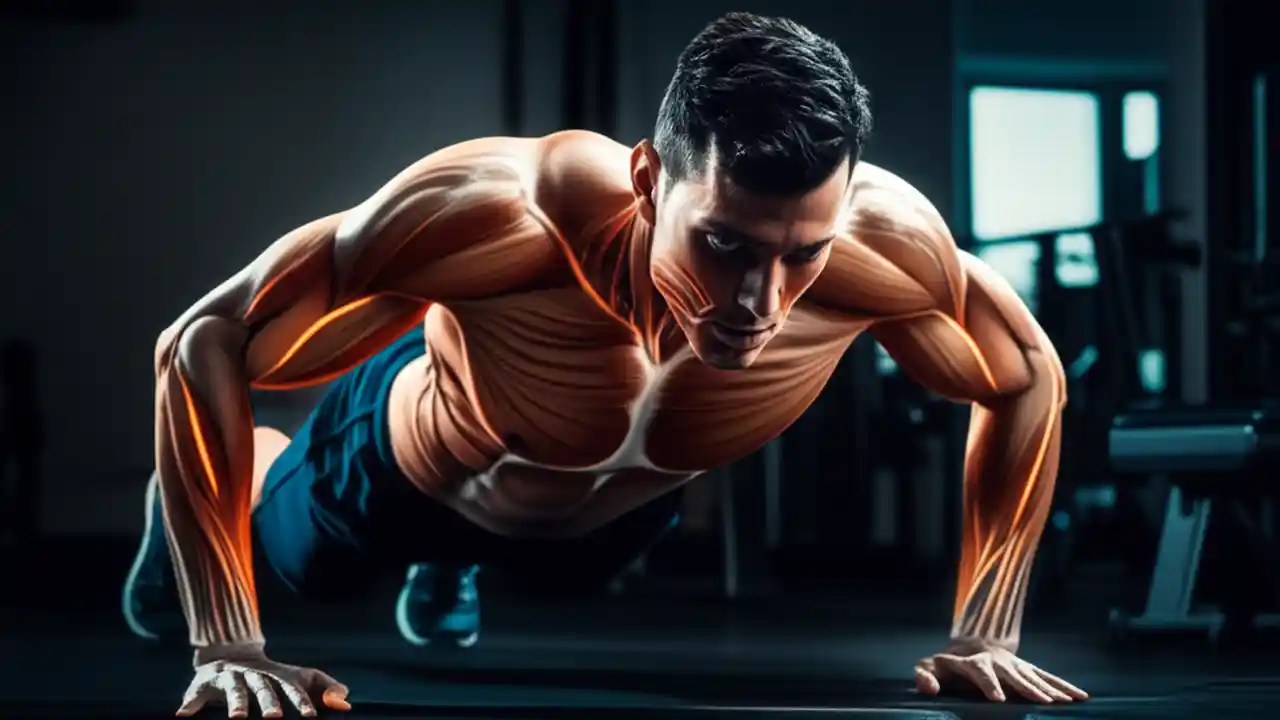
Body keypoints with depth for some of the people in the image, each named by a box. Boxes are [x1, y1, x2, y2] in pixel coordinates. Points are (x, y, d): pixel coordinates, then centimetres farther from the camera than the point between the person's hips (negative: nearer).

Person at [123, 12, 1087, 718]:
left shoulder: (883, 240, -41)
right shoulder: (496, 211, -49)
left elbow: (1029, 378, -18)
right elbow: (204, 343, -38)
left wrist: (982, 639, -21)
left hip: (622, 515, 3)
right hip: (411, 467, -3)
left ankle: (448, 563, 70)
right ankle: (186, 508, 62)